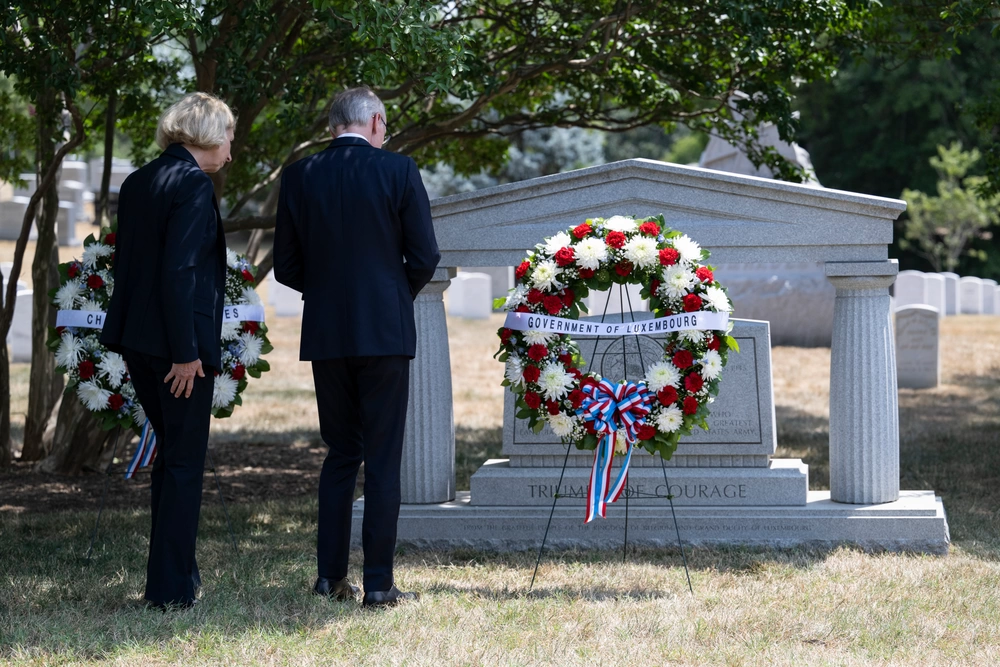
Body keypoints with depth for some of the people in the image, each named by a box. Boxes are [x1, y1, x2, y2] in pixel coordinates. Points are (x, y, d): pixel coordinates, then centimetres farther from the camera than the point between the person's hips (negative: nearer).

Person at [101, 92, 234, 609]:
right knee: (184, 462, 1)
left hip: (136, 338, 8)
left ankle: (174, 572, 28)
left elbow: (125, 263, 15)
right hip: (178, 341, -8)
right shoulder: (193, 183, -13)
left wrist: (133, 337, 17)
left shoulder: (137, 183, 12)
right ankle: (171, 587, 4)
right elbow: (178, 271, -20)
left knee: (172, 452, 20)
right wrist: (186, 352, -19)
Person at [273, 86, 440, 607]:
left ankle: (330, 575, 12)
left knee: (339, 454, 14)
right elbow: (424, 256, -4)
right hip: (384, 330, -3)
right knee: (382, 460, 1)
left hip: (325, 332, 3)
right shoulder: (398, 171, -5)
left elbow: (286, 266, 5)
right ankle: (379, 583, 0)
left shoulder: (299, 176, 2)